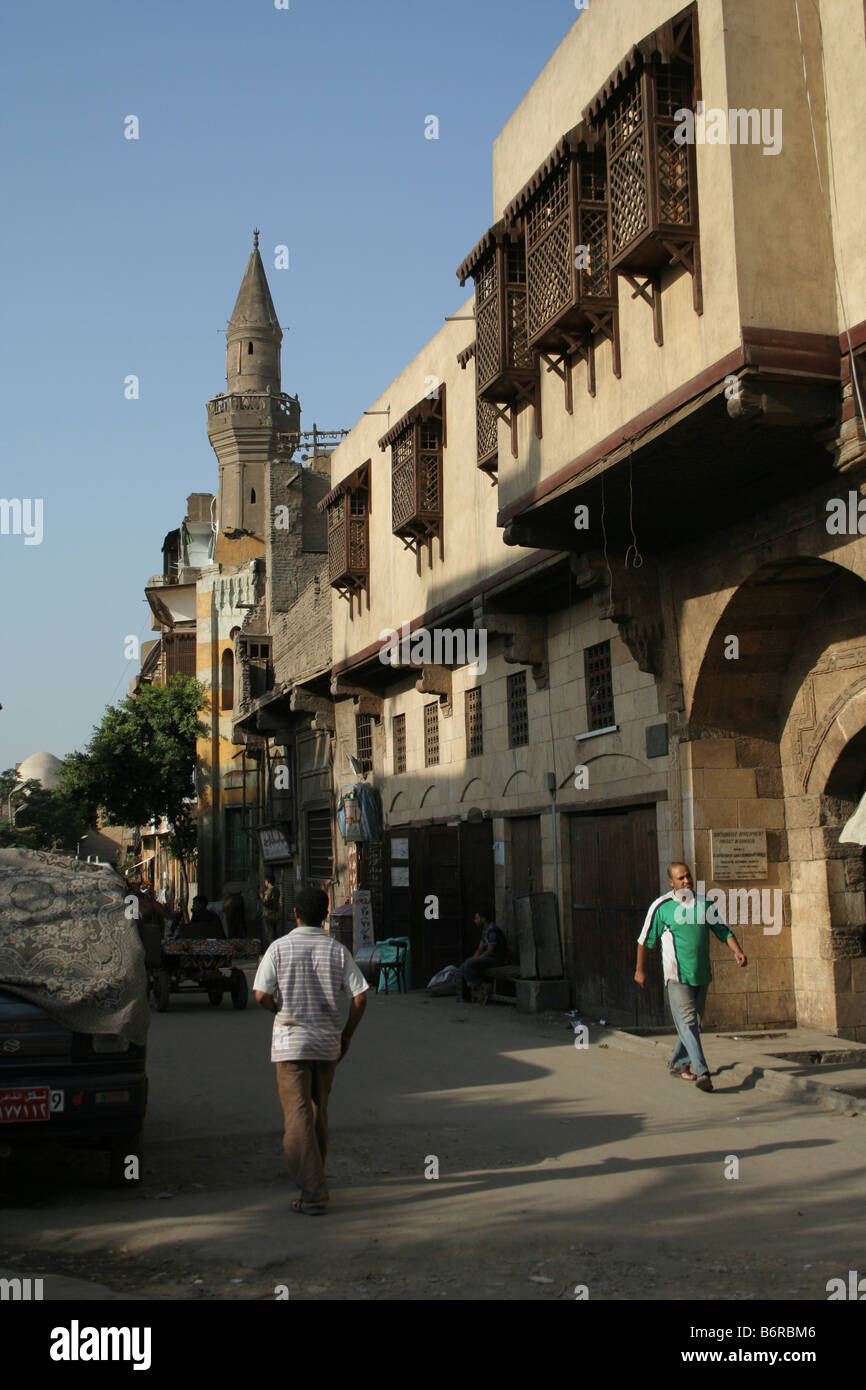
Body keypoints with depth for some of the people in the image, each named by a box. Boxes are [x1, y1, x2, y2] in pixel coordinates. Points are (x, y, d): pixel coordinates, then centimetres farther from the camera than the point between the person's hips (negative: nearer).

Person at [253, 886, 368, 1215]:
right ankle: (314, 1177, 33)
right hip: (327, 1041, 3)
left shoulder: (279, 948, -5)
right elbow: (360, 996, -5)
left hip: (290, 1041, -3)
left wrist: (279, 1010, 9)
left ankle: (314, 1193, -10)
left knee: (298, 1114, -4)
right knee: (319, 1111, 19)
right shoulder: (337, 950, 1)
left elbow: (261, 995, -12)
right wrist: (346, 1035, 7)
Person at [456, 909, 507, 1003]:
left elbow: (490, 951, -20)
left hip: (496, 959, -10)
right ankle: (462, 997, 3)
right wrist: (473, 958, -2)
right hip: (488, 959, 10)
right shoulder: (485, 931, 16)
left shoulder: (492, 930, -17)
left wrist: (475, 959, -15)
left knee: (468, 965, -27)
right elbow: (480, 949, 16)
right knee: (462, 969, 1)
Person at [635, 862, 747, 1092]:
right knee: (687, 1024, -14)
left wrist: (737, 951, -8)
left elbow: (724, 930, 10)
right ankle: (702, 1073, -22)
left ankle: (678, 1064, 30)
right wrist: (640, 970, 8)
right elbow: (645, 940, 5)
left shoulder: (705, 904, 8)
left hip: (702, 975, 5)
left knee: (693, 1024, 13)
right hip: (677, 976, -5)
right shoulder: (661, 907, -3)